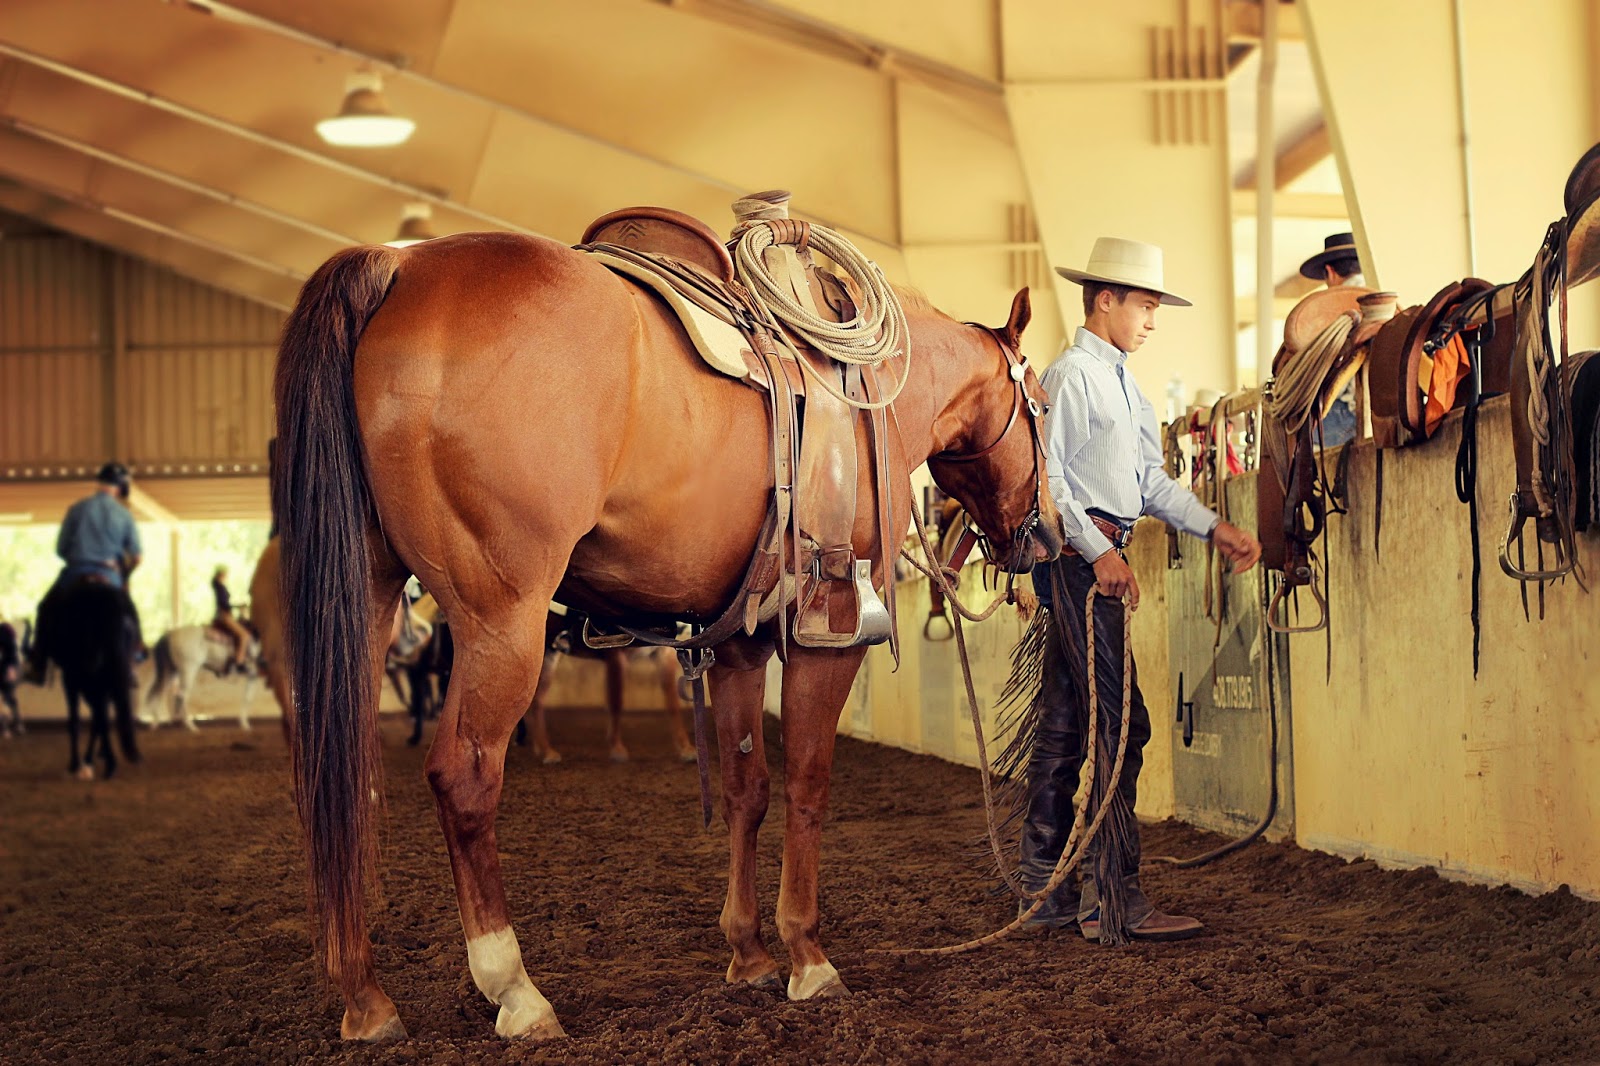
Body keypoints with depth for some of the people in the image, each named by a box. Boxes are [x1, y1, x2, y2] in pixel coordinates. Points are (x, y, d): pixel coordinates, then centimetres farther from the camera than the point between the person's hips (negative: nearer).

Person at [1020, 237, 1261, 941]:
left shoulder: (1124, 383, 20)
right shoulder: (1071, 375, -9)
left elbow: (1149, 480, 19)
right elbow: (1046, 475, -15)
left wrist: (1213, 528, 8)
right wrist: (1097, 551, -20)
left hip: (1100, 558, 10)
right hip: (1079, 557, -10)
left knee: (1064, 723, 10)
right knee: (1117, 719, -11)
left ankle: (1045, 892, 16)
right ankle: (1111, 902, -10)